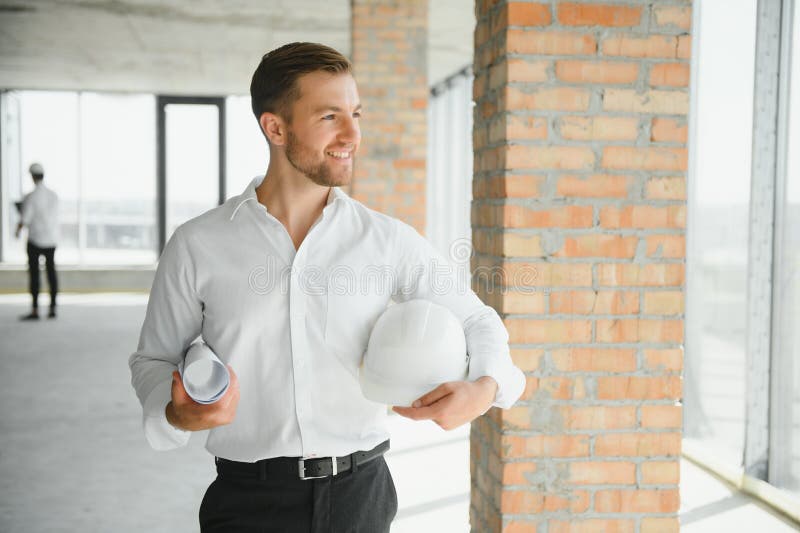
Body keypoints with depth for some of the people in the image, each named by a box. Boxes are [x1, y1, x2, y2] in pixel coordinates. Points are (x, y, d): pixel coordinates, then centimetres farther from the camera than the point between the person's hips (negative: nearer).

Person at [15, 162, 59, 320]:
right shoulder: (53, 195, 0)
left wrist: (17, 231, 7)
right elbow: (55, 216, 7)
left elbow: (25, 219, -12)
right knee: (51, 270, 12)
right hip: (51, 239, 5)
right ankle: (52, 308, 14)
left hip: (35, 239, -5)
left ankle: (35, 310, -1)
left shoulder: (30, 196, -15)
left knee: (34, 273, 0)